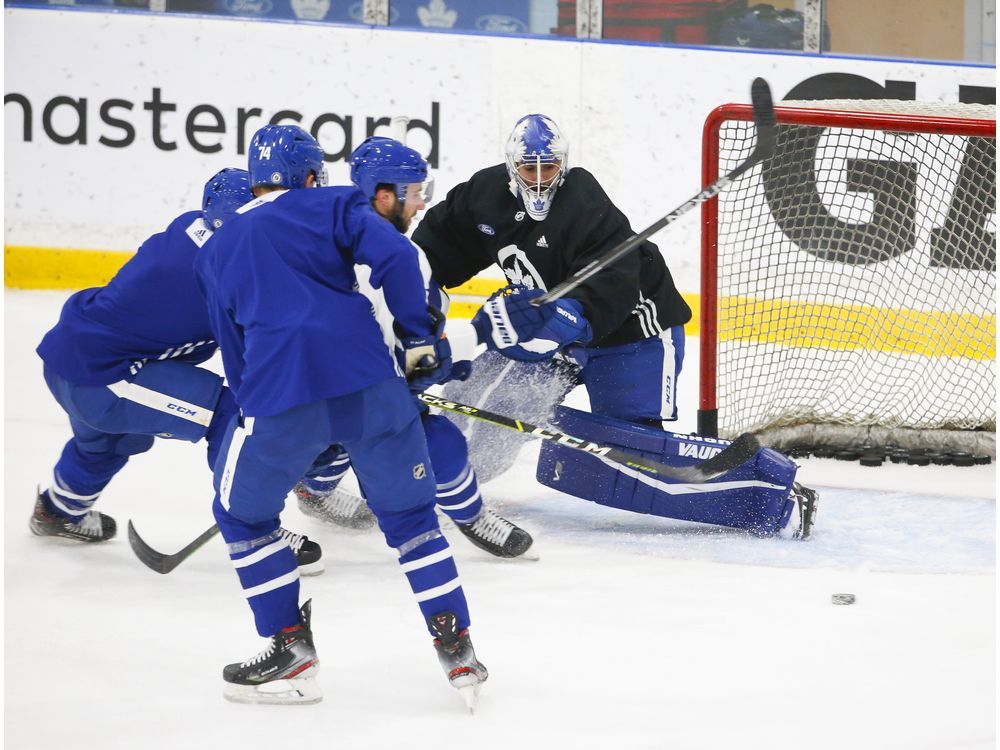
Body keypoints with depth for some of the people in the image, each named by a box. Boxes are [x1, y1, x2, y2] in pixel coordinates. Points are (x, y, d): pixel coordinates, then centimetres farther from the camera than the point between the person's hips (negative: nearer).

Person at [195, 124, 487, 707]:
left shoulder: (218, 250, 25)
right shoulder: (334, 207, 15)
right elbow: (393, 257, -3)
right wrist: (422, 336, 5)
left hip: (278, 396, 0)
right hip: (369, 382, 0)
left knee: (243, 514, 23)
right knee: (410, 514, 17)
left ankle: (292, 653, 18)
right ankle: (458, 651, 11)